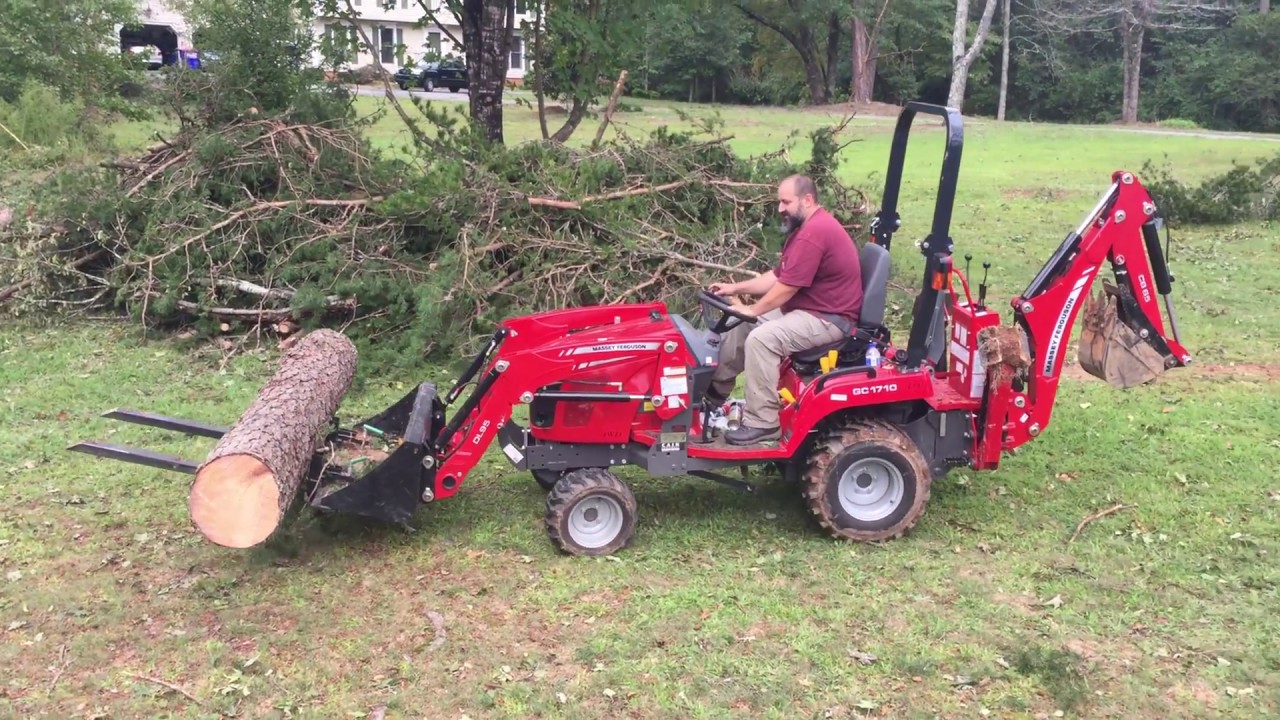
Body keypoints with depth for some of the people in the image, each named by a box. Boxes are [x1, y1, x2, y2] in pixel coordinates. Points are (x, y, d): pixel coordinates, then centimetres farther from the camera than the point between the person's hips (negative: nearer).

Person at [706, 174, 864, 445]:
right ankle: (716, 388, 20)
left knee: (761, 338, -29)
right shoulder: (808, 227, 15)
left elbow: (787, 287, -23)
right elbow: (777, 276, 17)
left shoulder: (814, 233, -22)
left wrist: (752, 310, -10)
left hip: (828, 318, -12)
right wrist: (735, 288, 10)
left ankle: (762, 423, -22)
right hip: (806, 309, 12)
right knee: (742, 325, 11)